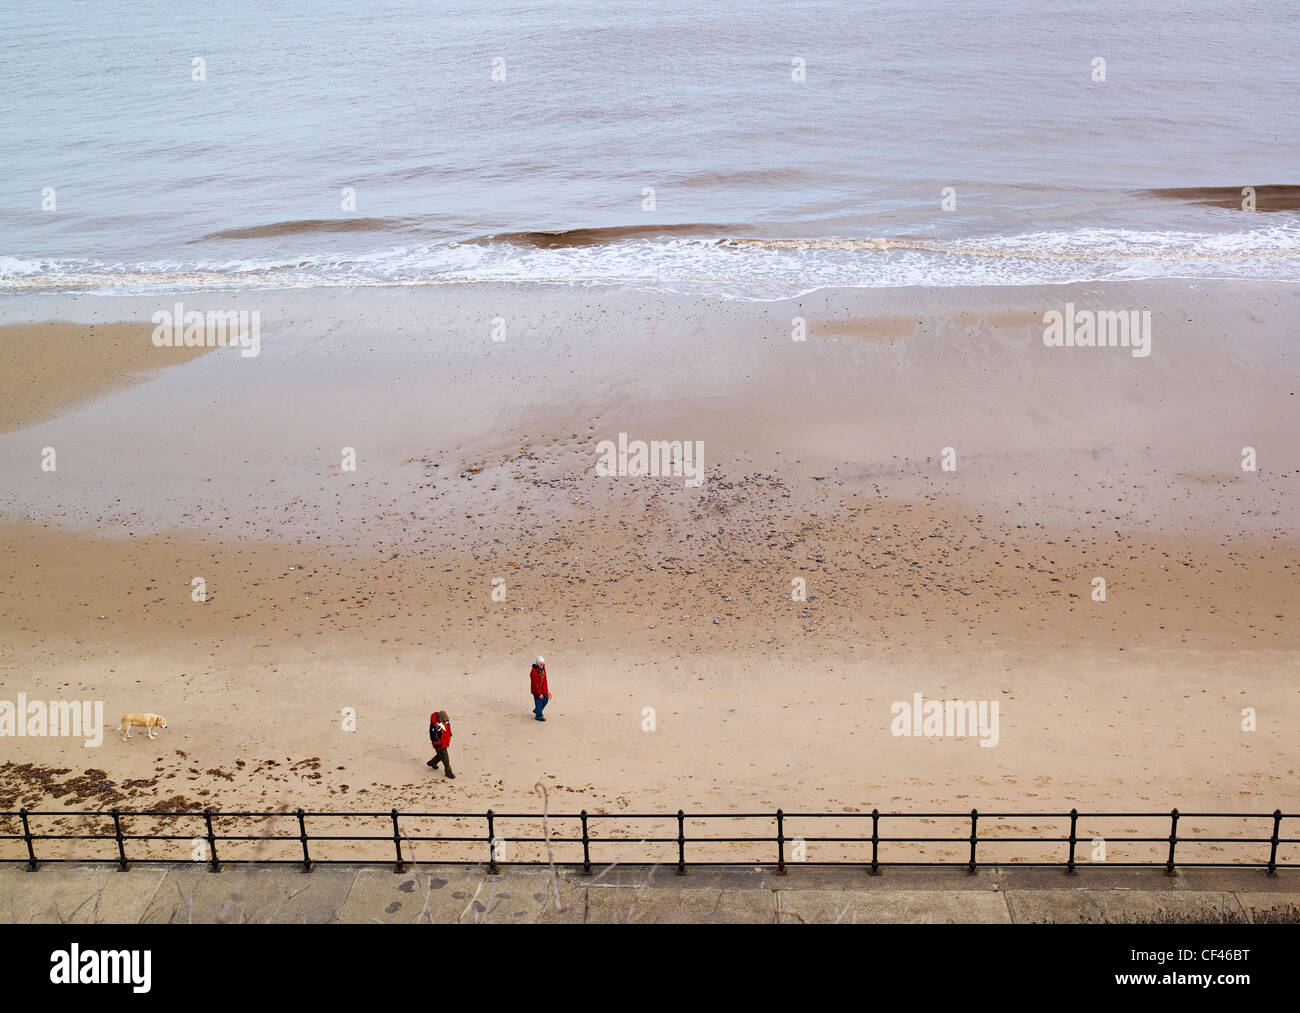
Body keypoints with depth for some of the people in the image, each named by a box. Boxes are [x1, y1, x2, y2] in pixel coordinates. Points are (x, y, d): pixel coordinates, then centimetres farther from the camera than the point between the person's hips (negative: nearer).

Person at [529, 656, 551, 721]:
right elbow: (535, 684, -24)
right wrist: (539, 693, -21)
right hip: (537, 691, -9)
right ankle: (538, 716, 23)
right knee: (539, 703, 4)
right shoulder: (534, 672, -26)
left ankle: (536, 711, 38)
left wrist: (546, 689, 21)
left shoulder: (542, 668, 2)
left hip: (544, 690, 9)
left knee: (546, 700, 18)